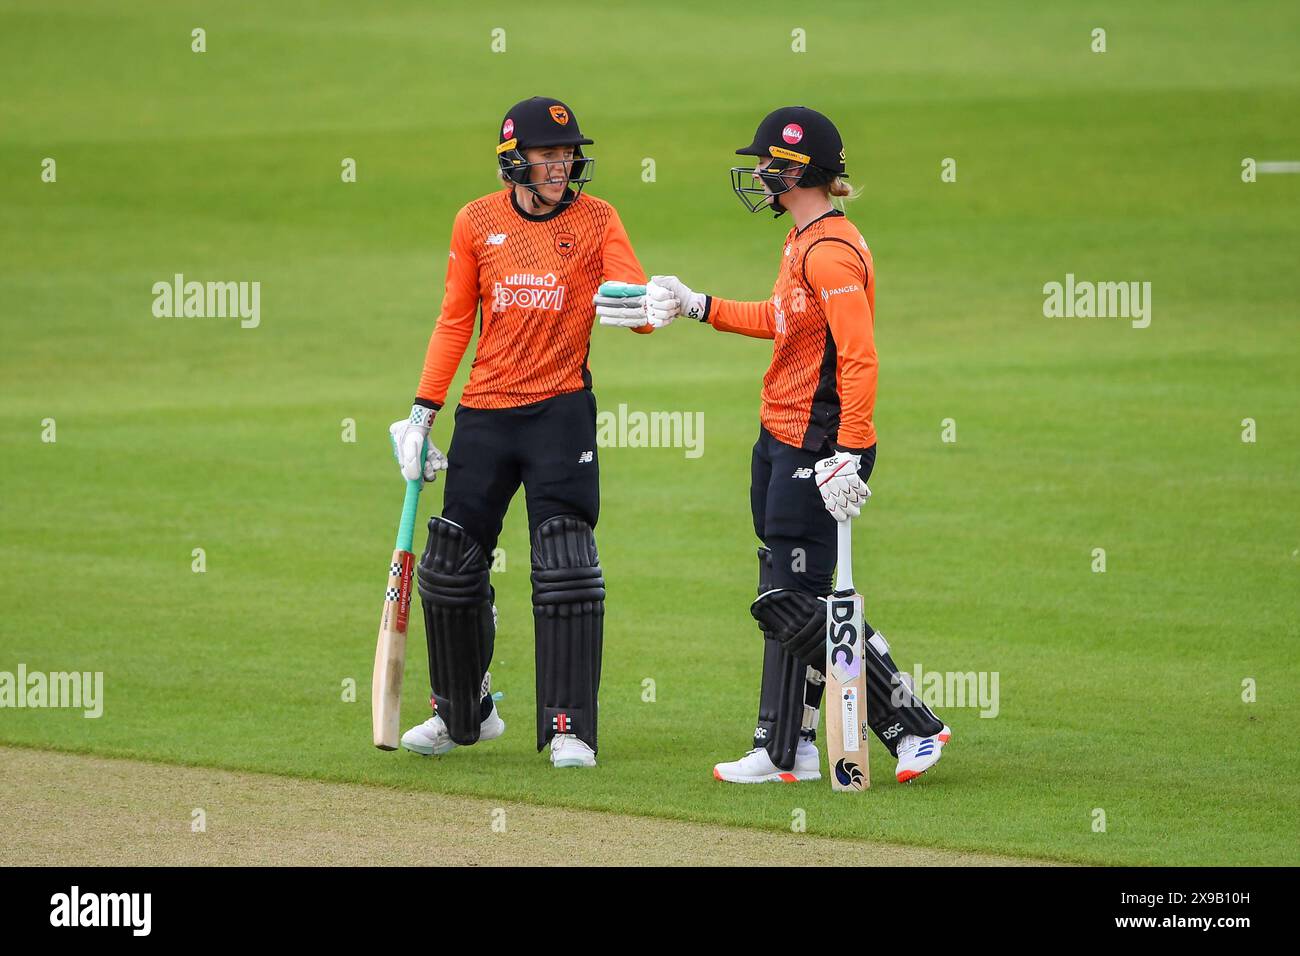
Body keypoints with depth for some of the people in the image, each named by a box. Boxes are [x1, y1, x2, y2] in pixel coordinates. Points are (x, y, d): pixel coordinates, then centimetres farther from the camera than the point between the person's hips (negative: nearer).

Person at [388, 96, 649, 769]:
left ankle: (569, 727, -8)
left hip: (560, 411, -3)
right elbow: (454, 322, 10)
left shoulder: (596, 220, -1)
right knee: (451, 567, 7)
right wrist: (423, 411, 5)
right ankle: (463, 714, 26)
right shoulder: (477, 222, 5)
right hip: (484, 413, 3)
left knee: (565, 570, -12)